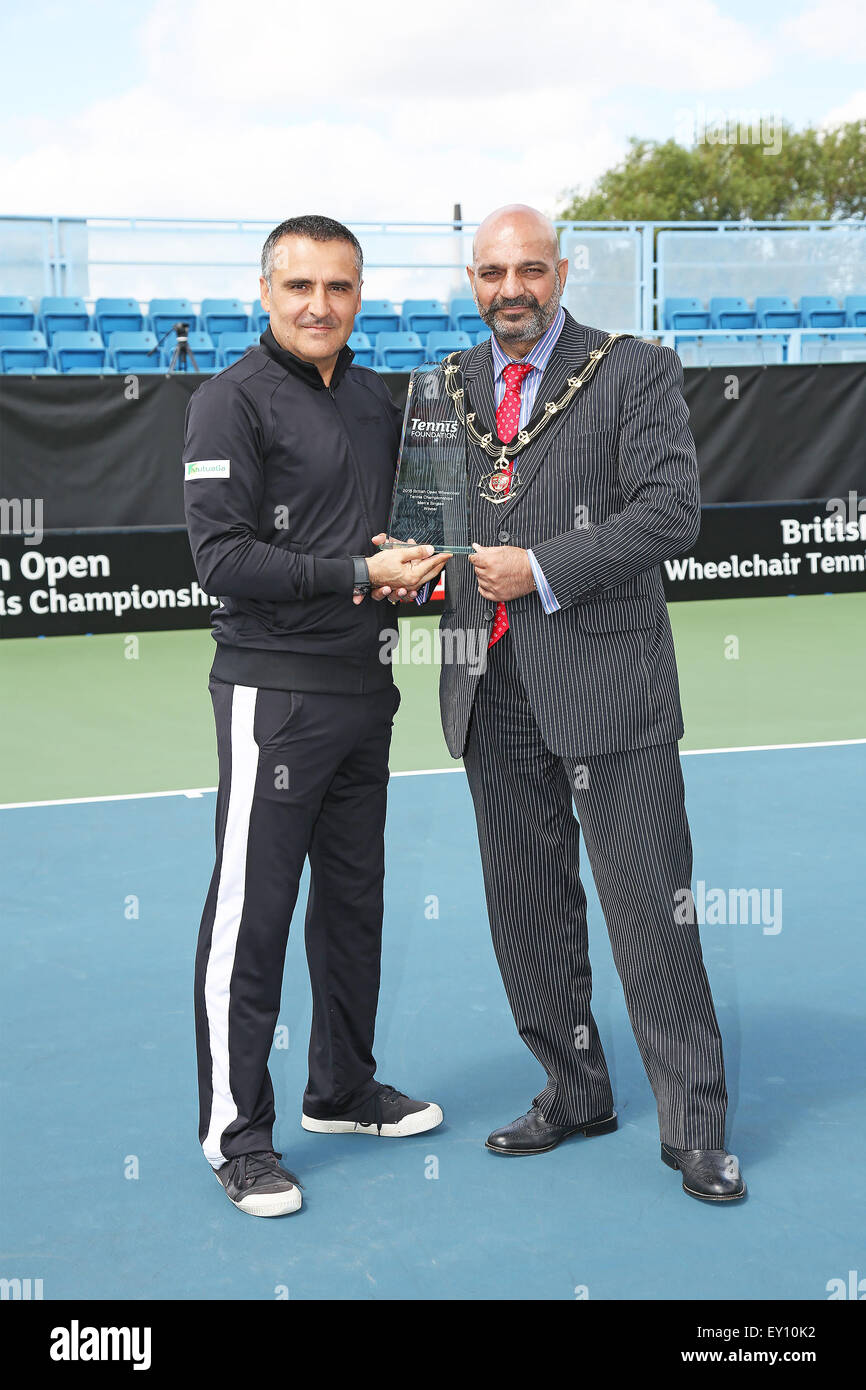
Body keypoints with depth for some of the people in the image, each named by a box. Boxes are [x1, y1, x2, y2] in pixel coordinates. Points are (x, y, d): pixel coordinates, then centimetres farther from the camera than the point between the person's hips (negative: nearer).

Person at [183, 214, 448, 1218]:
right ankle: (235, 1132, 9)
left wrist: (407, 563, 0)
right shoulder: (232, 401, -8)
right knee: (249, 917, -2)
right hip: (273, 693, -7)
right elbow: (220, 556, -16)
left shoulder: (375, 401, 13)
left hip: (364, 691, 7)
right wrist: (358, 575, -20)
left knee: (354, 900, 16)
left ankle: (342, 1089, 32)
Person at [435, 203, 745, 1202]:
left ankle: (694, 1127, 13)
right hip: (492, 693, 5)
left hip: (607, 682, -5)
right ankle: (574, 1093, 31)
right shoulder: (450, 387, 12)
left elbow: (670, 510, -12)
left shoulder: (637, 372, -2)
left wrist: (541, 572, -17)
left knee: (651, 913, 0)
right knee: (528, 913, 13)